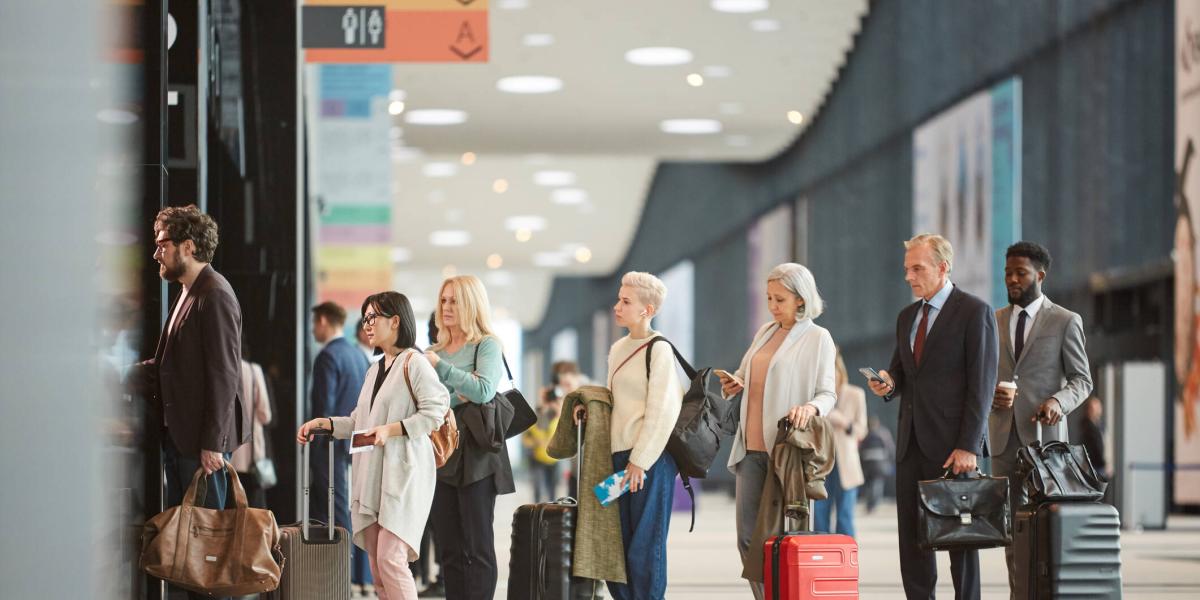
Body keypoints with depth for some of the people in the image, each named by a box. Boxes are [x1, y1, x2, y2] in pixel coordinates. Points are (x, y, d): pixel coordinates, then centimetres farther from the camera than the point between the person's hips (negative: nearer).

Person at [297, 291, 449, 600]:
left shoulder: (413, 363, -6)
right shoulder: (374, 370, 20)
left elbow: (435, 411, -14)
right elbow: (358, 422, 20)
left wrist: (392, 429, -21)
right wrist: (323, 423, 8)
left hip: (403, 472, -8)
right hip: (371, 474, 8)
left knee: (390, 558, -16)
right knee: (377, 563, 5)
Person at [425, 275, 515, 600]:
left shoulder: (487, 345, -1)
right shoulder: (435, 350, 16)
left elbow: (484, 391, -17)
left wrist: (441, 366, -16)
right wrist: (453, 396, -10)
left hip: (474, 455, -6)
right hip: (439, 453, 6)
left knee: (477, 547, -4)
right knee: (449, 549, 5)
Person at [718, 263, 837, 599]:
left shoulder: (817, 338, -2)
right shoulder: (765, 332, 15)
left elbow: (828, 393, -5)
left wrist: (811, 407, -27)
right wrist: (735, 385, 4)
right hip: (751, 447, 6)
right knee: (748, 537, 2)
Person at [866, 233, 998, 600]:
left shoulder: (975, 312, -5)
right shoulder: (907, 317, 16)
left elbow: (982, 385, -10)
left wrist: (968, 446, -16)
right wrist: (889, 384, -1)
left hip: (952, 445, -7)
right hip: (912, 443, 7)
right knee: (911, 538, 4)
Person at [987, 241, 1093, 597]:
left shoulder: (1066, 322, 2)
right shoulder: (994, 321, 13)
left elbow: (1082, 380, 3)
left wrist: (1058, 402, -18)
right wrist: (991, 394, -6)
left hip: (1044, 434, -3)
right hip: (1003, 437, 4)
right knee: (1011, 524, 2)